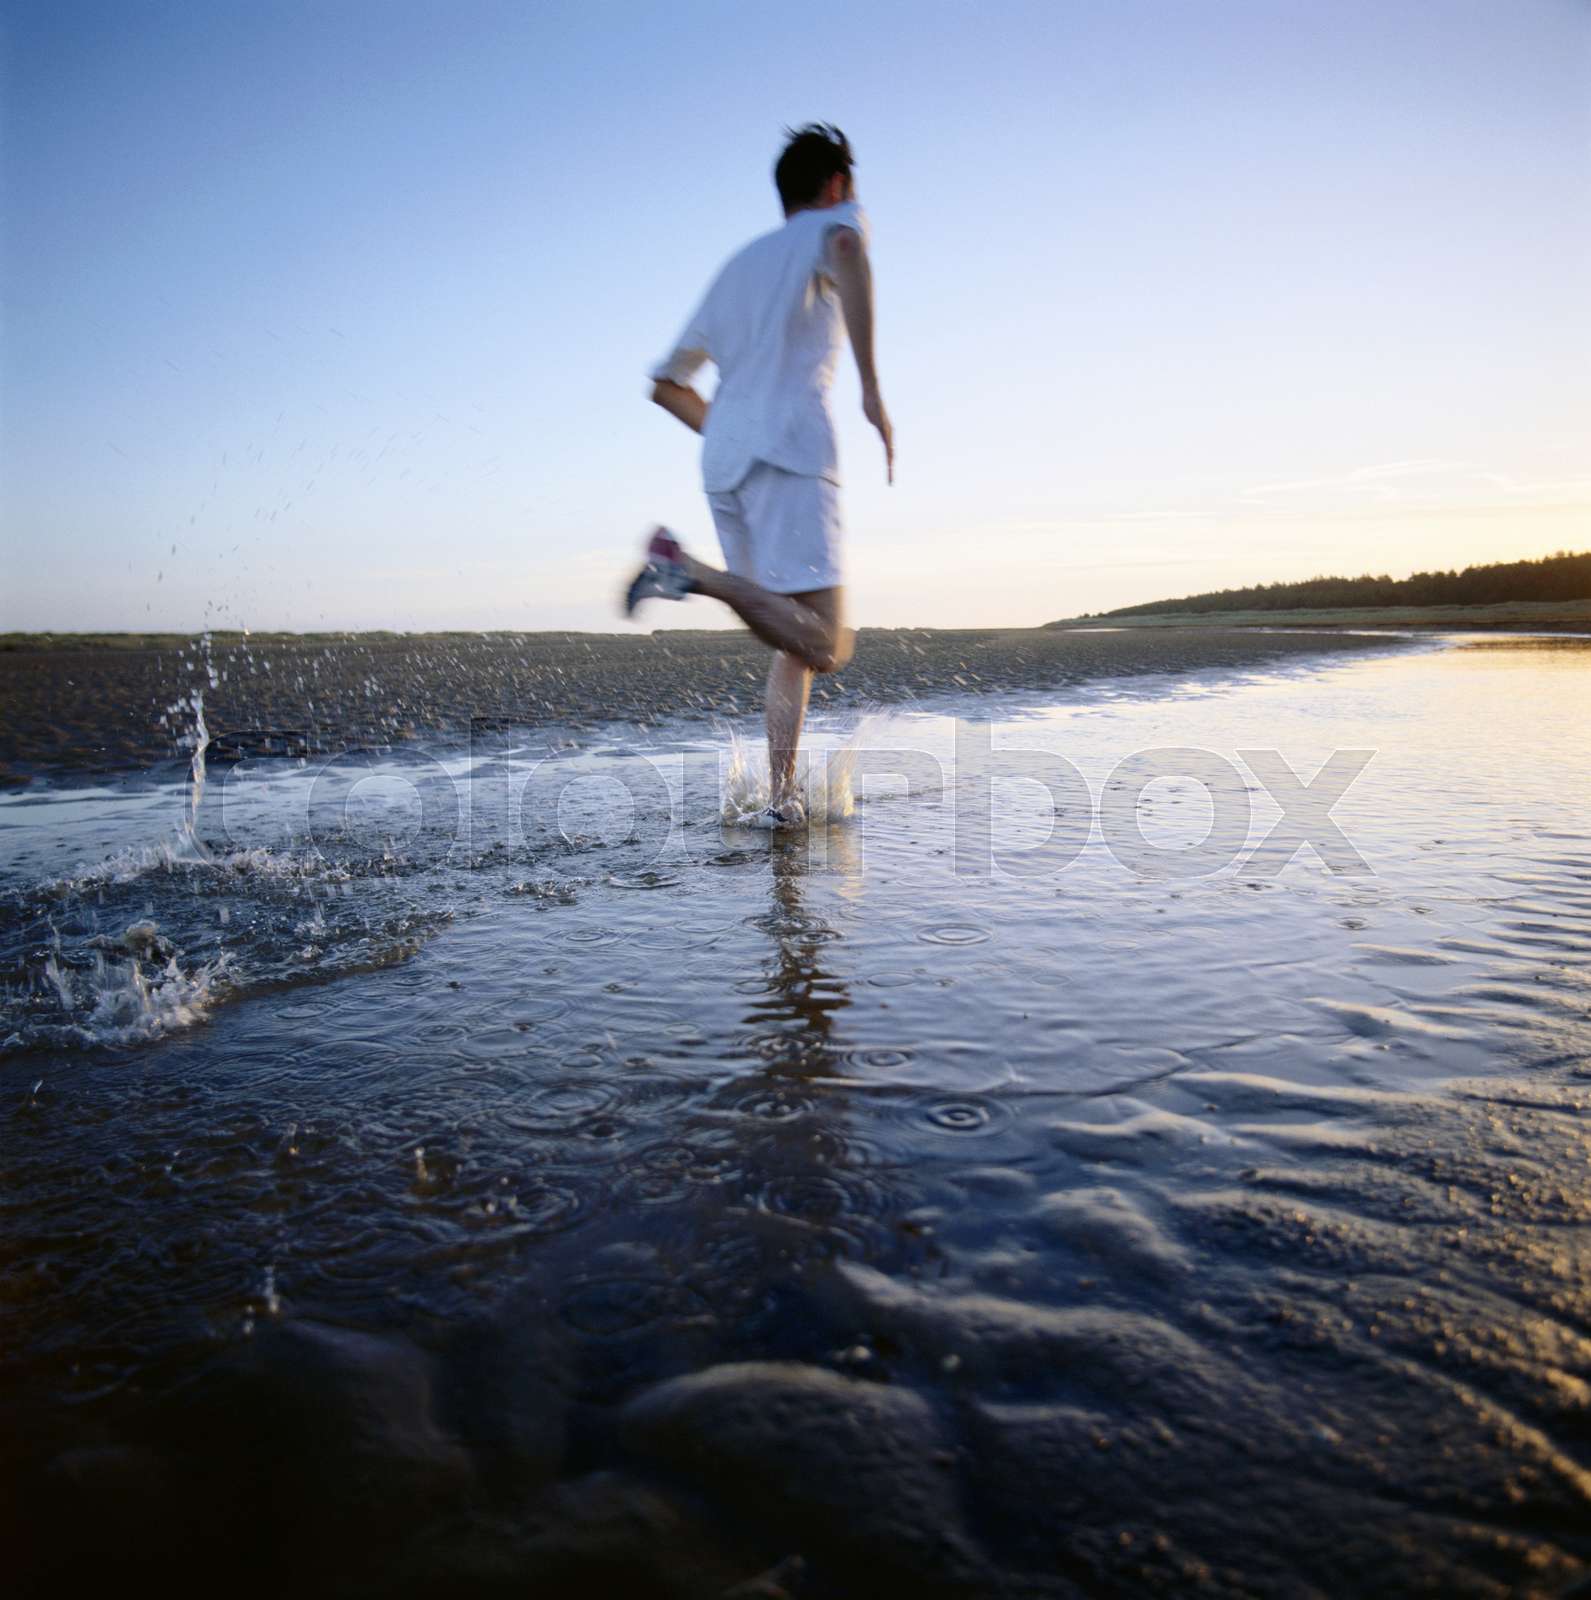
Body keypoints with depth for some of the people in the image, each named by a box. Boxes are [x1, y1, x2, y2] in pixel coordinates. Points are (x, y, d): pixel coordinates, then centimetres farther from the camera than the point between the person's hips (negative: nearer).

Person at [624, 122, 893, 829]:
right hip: (790, 447, -7)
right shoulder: (836, 218, 14)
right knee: (825, 648, -15)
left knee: (795, 640, 13)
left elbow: (667, 384, 30)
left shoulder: (737, 265, 32)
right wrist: (872, 389, -16)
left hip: (723, 460, 7)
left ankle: (780, 796, 5)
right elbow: (846, 253, -15)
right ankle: (690, 569, -30)